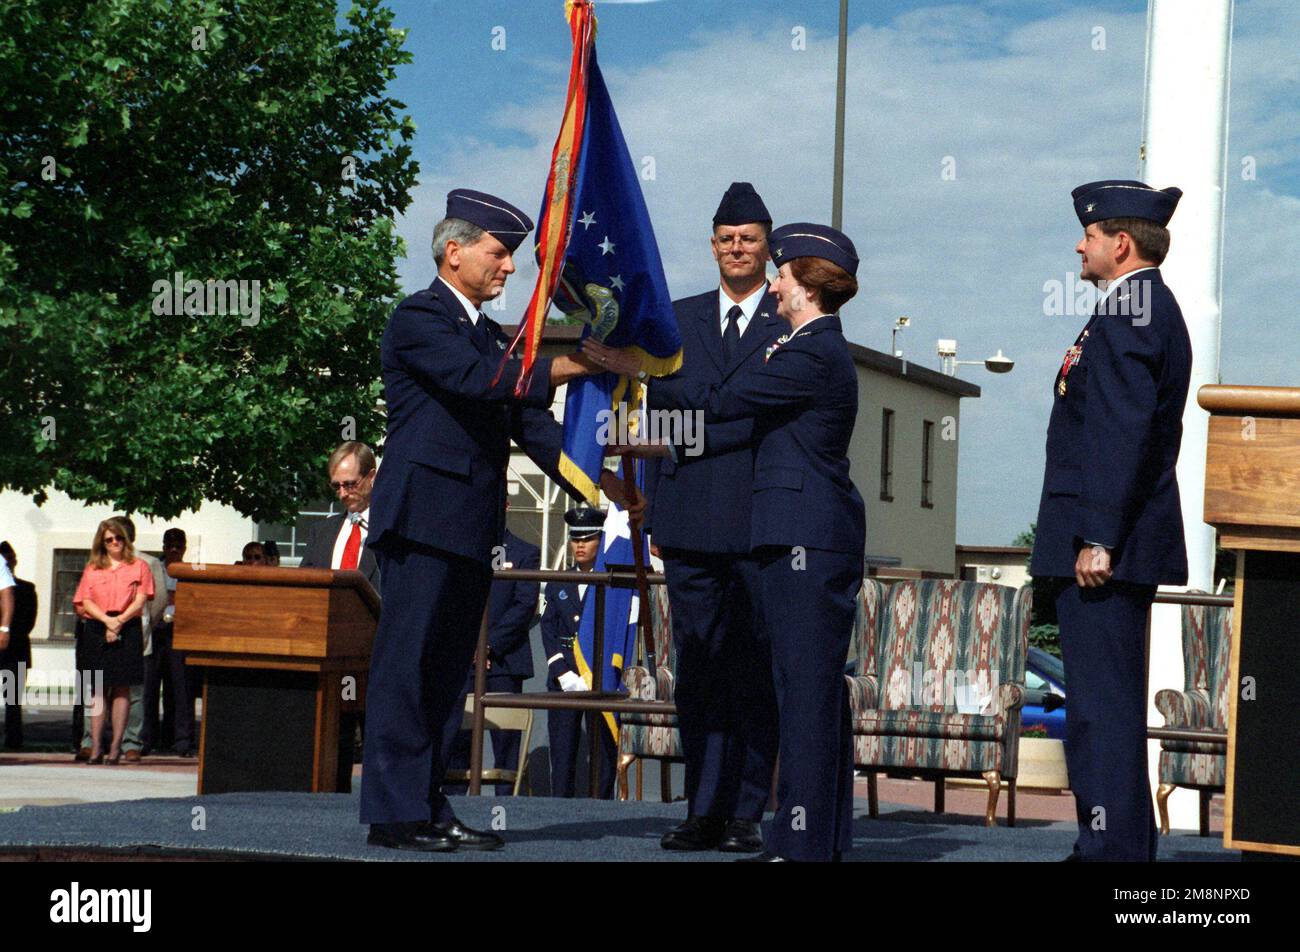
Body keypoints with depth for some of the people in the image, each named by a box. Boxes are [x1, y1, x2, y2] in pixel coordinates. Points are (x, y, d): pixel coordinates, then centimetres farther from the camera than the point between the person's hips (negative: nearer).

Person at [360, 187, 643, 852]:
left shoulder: (488, 336, 22)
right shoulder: (418, 319, -6)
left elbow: (528, 421, 18)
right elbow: (480, 379, -21)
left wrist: (600, 483, 7)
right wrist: (584, 363, -21)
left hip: (470, 529, 9)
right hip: (423, 517, -9)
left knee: (446, 671, 8)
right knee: (407, 665, -8)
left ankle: (428, 807, 11)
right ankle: (395, 815, -7)